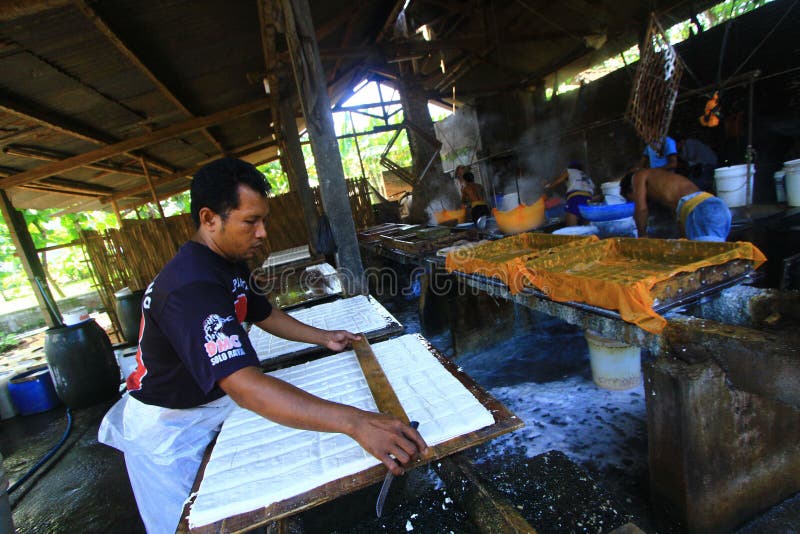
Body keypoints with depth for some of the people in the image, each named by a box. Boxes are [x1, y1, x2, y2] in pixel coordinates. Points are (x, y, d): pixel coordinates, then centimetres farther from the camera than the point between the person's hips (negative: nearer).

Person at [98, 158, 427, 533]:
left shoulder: (230, 264, -3)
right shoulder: (191, 287, -37)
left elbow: (263, 313, 11)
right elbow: (244, 386, -47)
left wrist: (322, 337, 1)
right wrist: (355, 422, -53)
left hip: (213, 401, 8)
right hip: (170, 426, -8)